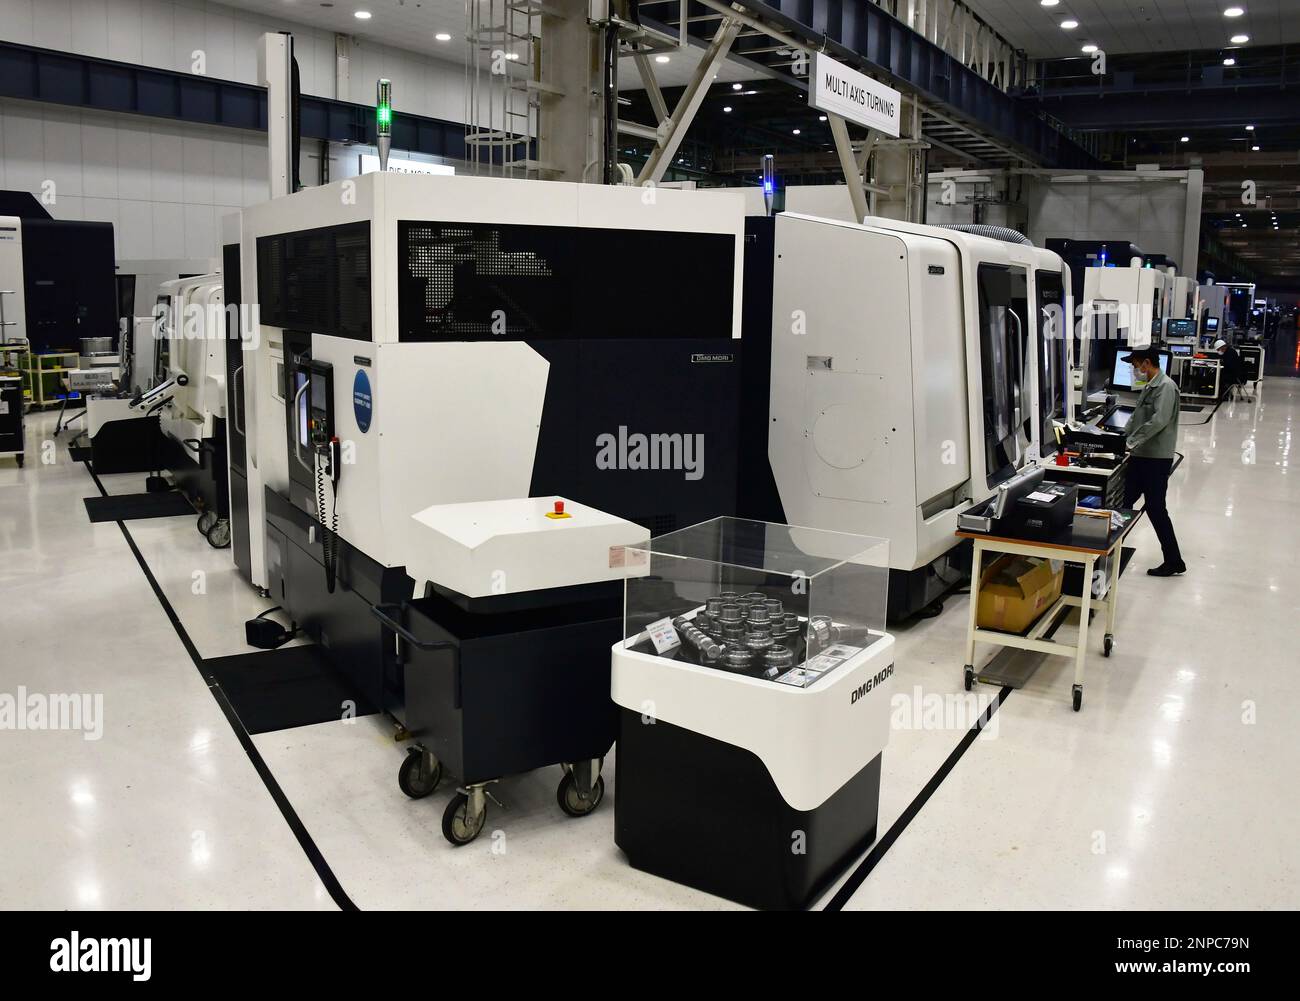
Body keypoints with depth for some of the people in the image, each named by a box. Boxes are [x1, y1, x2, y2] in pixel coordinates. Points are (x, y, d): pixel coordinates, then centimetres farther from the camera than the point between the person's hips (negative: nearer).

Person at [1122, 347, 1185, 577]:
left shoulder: (1165, 386, -14)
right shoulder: (1148, 386, 15)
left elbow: (1158, 421, -25)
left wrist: (1132, 443, -24)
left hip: (1157, 458, -9)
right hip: (1140, 456, 9)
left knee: (1155, 508, -3)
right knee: (1124, 502, 11)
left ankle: (1174, 561, 7)